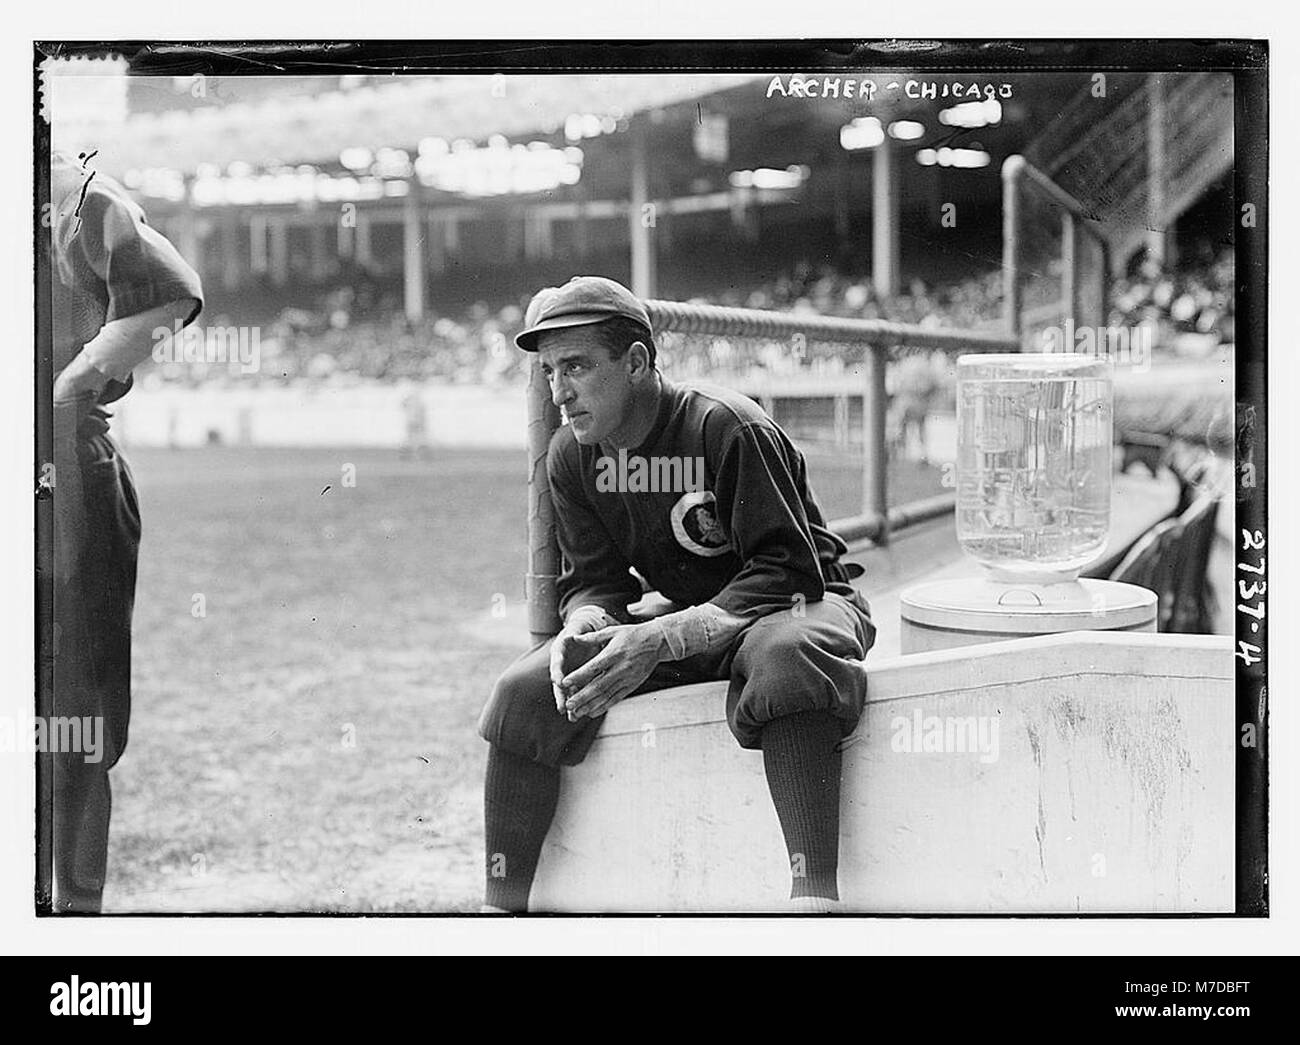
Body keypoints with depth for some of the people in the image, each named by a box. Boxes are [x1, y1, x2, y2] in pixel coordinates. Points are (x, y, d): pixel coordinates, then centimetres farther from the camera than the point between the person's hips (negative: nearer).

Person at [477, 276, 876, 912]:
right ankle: (501, 903, -5)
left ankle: (813, 893, -46)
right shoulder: (572, 456, -2)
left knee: (784, 656, -43)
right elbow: (593, 579, 4)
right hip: (683, 617, 6)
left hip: (798, 601, -6)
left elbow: (785, 573, -26)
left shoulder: (730, 429, -23)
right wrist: (585, 624, -23)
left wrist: (662, 640, -35)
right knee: (525, 690, -13)